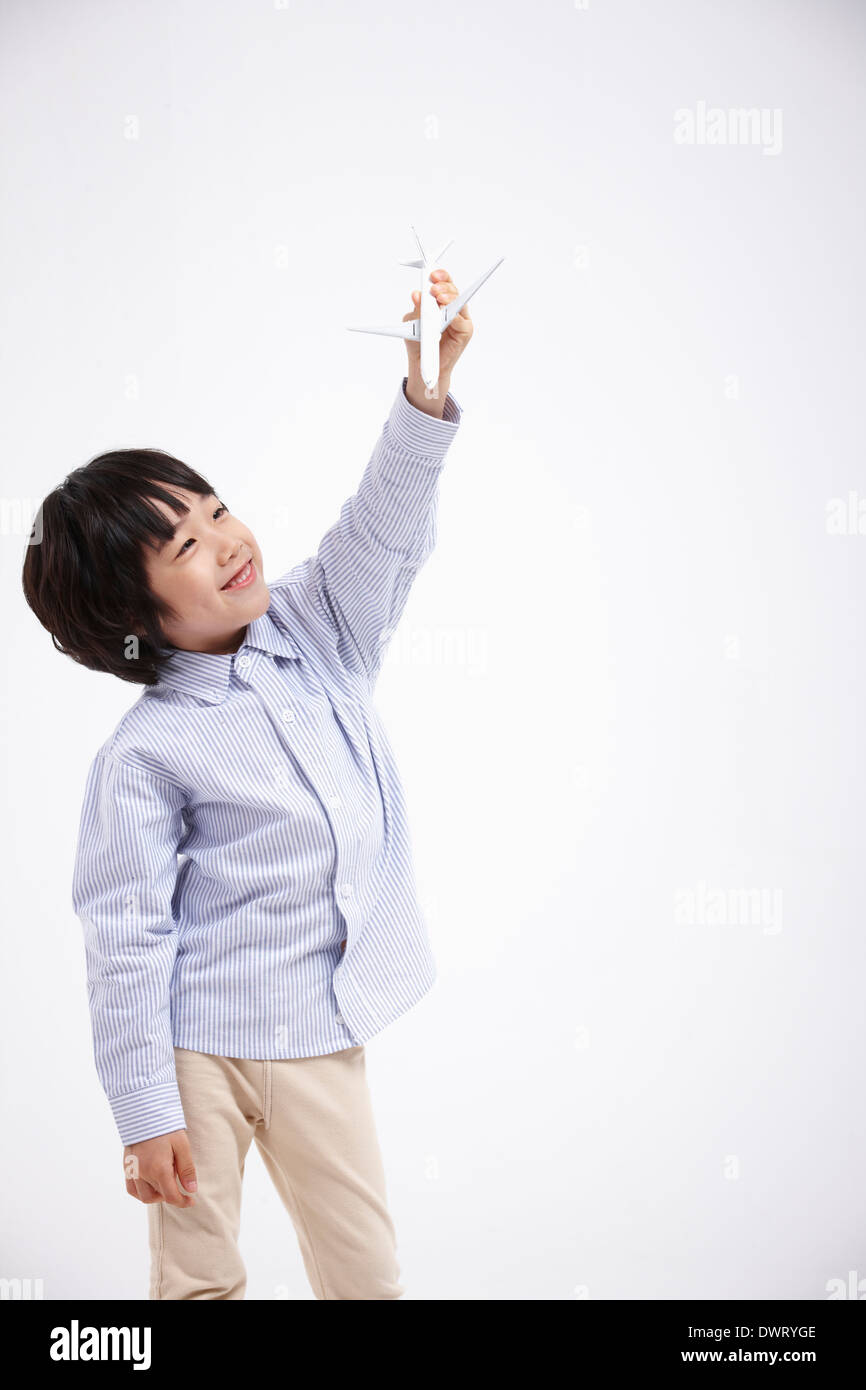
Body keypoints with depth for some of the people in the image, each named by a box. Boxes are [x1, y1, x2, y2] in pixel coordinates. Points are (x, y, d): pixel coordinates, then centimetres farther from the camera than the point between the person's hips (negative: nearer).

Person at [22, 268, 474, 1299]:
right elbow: (124, 940, -13)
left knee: (366, 1271, 13)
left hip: (321, 1038, 4)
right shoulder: (146, 753, -16)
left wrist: (428, 389, -25)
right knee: (198, 1277, 11)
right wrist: (145, 1115, -11)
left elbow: (383, 530, -9)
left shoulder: (319, 631, 0)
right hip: (196, 1047, -4)